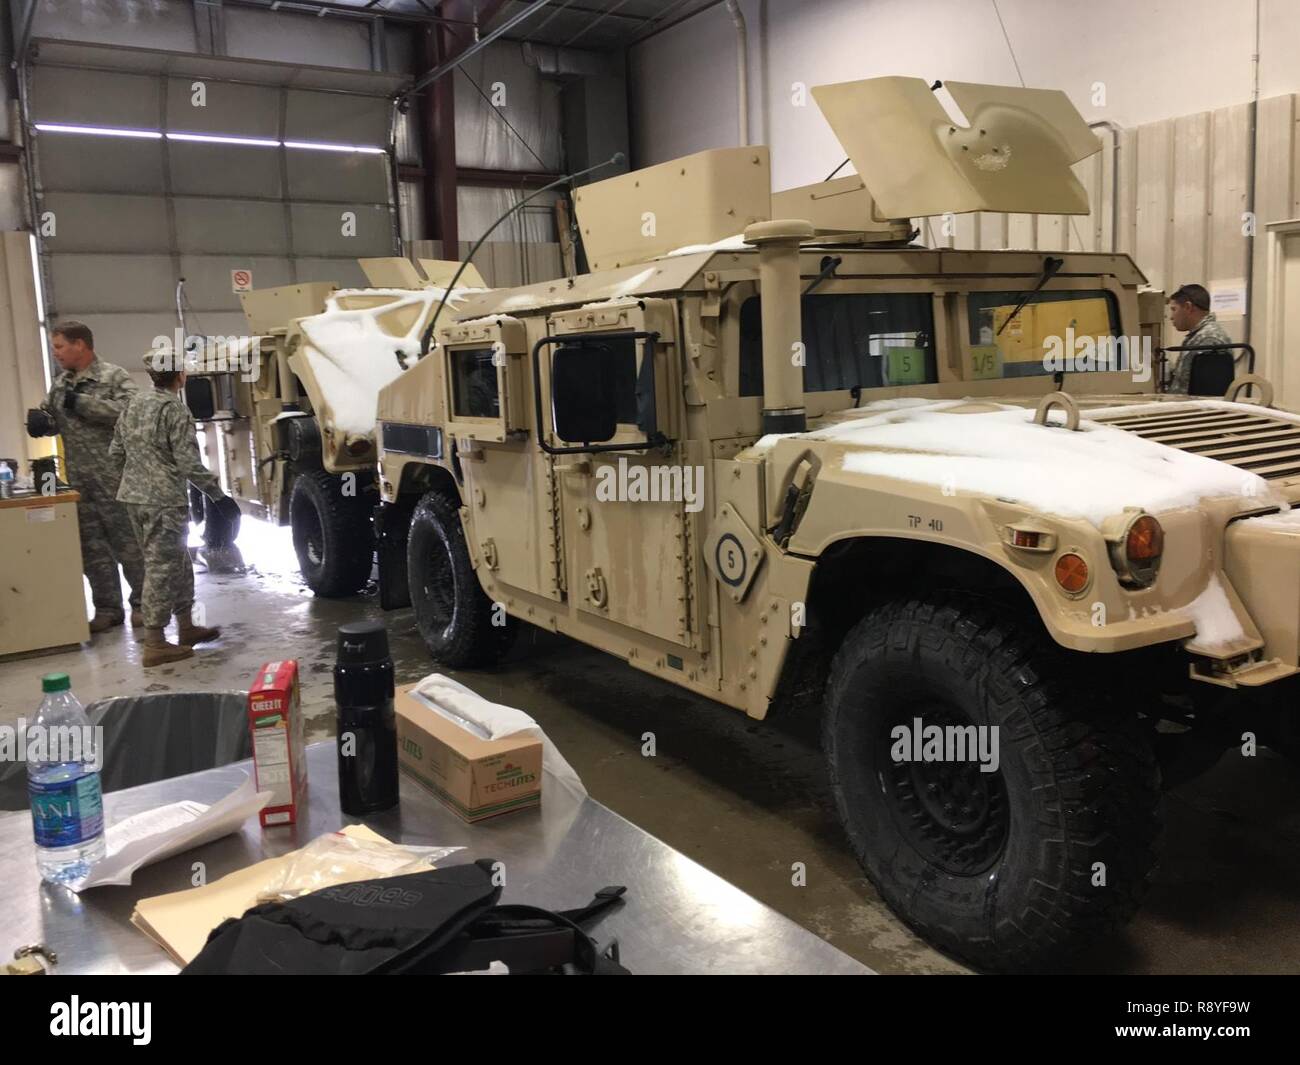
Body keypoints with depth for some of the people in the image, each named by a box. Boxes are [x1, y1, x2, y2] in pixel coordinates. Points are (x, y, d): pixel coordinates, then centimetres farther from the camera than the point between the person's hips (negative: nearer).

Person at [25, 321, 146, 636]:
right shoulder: (60, 384, 15)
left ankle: (143, 603, 10)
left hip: (113, 479, -7)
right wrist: (40, 420, -3)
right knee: (91, 547, 9)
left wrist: (83, 403, -17)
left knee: (128, 542, 0)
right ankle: (107, 607, 17)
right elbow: (50, 418, 21)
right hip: (78, 482, 7)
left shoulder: (114, 376, -5)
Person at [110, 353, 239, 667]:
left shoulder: (134, 403, 11)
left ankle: (186, 626, 28)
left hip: (134, 496, 8)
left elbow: (117, 450, 15)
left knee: (178, 562, 18)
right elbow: (189, 464, -16)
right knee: (162, 567, -3)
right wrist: (219, 495, -11)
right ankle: (154, 644, 1)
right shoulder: (175, 409, -13)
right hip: (164, 500, -8)